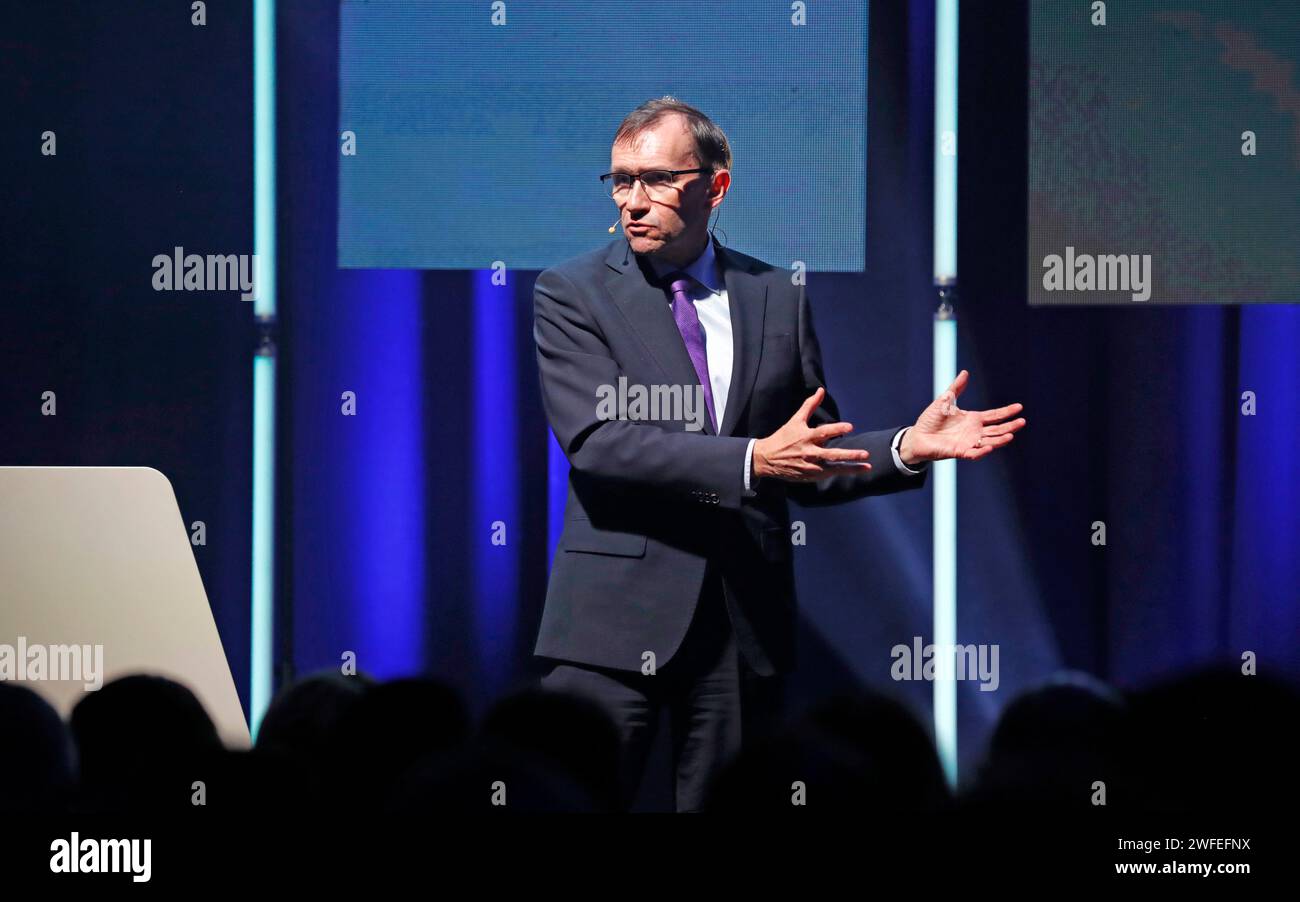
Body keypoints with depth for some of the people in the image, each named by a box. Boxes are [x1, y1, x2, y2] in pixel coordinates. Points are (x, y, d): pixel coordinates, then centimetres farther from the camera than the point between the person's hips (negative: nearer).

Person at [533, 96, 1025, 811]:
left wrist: (907, 448, -4)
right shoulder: (571, 294, 1)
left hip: (747, 623, 3)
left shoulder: (776, 297, 11)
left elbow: (811, 468, 15)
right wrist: (752, 460, -24)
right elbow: (597, 442, -15)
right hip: (617, 615, -3)